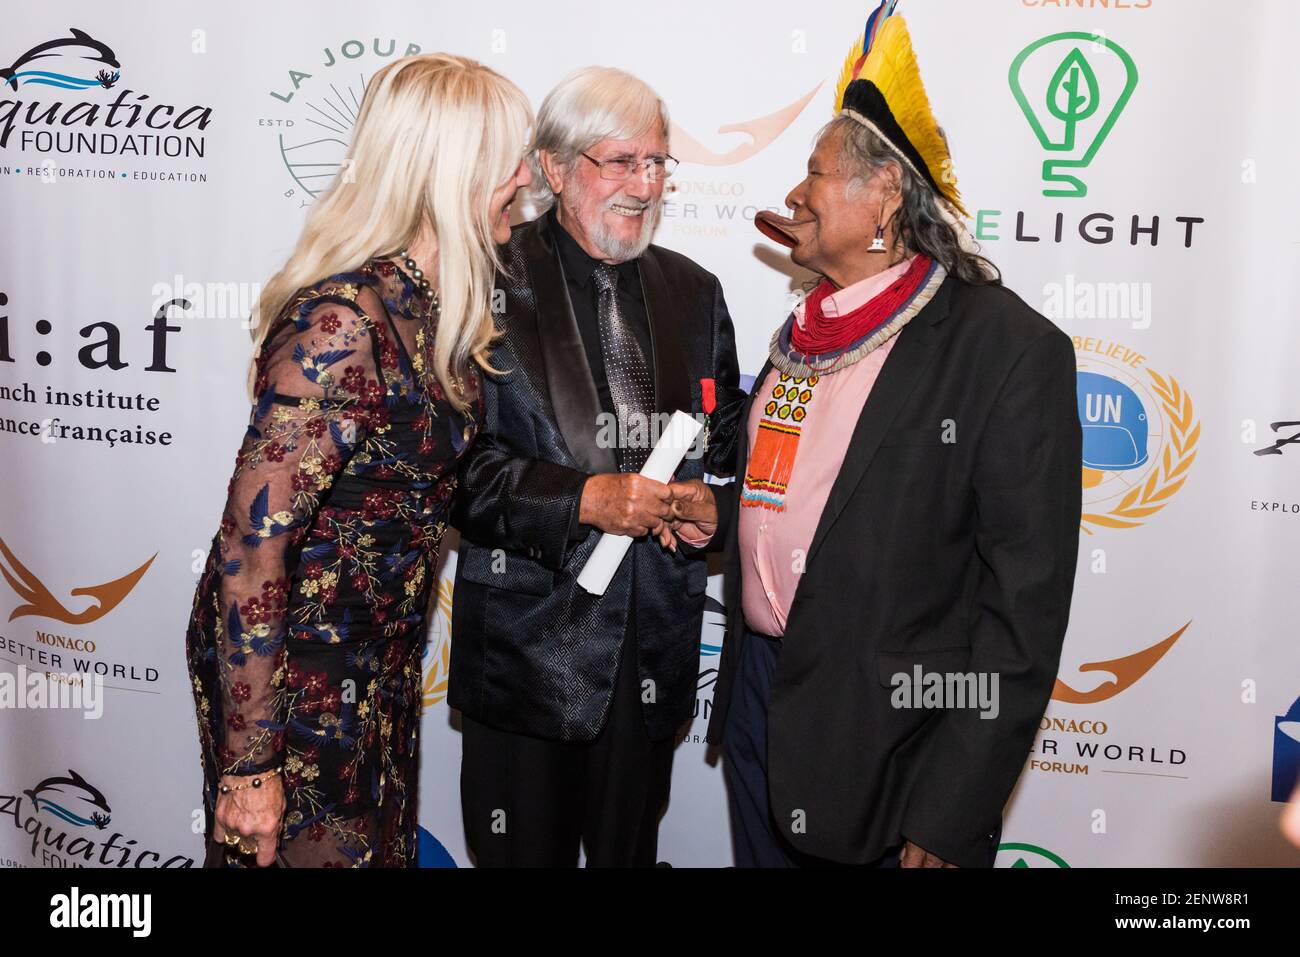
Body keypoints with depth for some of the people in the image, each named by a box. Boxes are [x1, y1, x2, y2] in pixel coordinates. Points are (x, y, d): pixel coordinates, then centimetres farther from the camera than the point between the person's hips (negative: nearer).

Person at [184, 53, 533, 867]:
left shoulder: (440, 306, -1)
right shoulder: (342, 320, -26)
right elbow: (251, 543, -25)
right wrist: (248, 767, -21)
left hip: (383, 658, 8)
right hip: (292, 665, -8)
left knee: (384, 846, 23)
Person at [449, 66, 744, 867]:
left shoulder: (695, 293, 8)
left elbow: (728, 441, 15)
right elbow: (457, 463, -13)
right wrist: (584, 499, -23)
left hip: (655, 647, 4)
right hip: (528, 643, -4)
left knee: (630, 849, 19)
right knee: (525, 854, 11)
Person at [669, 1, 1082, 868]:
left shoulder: (1012, 350, -15)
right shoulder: (807, 332, 9)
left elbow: (1026, 601, -17)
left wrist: (952, 817, -18)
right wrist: (719, 513, 1)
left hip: (889, 733, -7)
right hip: (758, 694, 7)